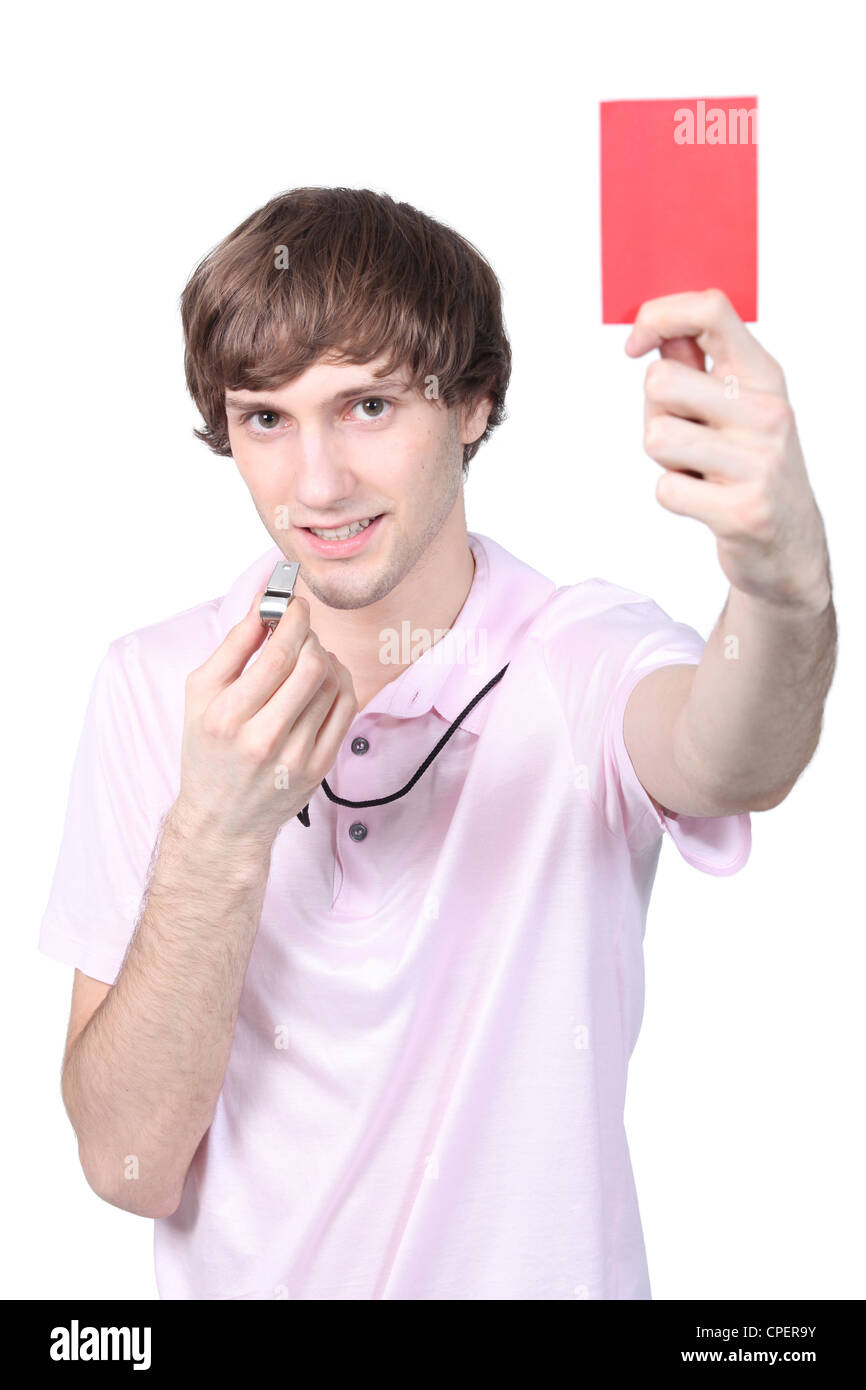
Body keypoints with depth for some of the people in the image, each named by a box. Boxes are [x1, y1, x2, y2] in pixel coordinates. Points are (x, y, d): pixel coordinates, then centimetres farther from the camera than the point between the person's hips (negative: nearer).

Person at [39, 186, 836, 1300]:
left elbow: (729, 765, -35)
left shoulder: (587, 656, -12)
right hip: (242, 1278, 1)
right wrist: (218, 833, -27)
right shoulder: (151, 689, -8)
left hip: (540, 1270, 0)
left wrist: (784, 590, -53)